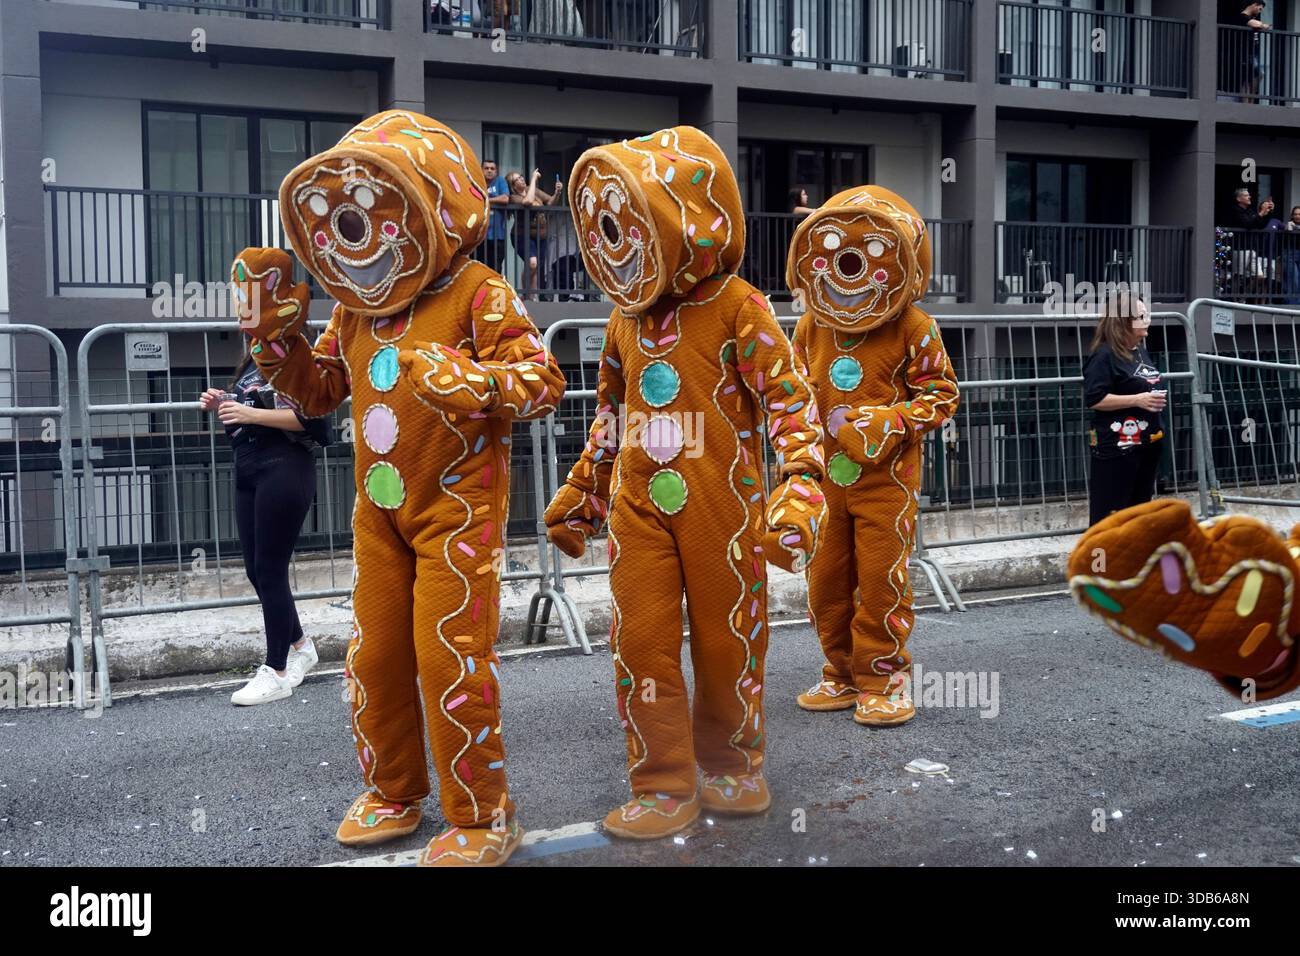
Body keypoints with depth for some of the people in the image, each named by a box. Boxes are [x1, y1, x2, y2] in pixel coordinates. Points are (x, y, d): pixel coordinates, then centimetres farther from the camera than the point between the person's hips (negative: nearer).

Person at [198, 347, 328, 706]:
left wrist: (251, 414, -22)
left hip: (284, 471, -9)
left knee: (270, 570, -4)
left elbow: (310, 417, -17)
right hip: (248, 471, 9)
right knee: (256, 570, 11)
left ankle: (277, 673, 5)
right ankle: (300, 646, 29)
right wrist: (222, 404, 4)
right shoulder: (251, 363, 18)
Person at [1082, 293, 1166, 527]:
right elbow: (1093, 399, -21)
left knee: (1140, 505, 16)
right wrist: (1137, 400, -22)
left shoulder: (1141, 351, 12)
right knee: (1108, 508, -5)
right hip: (1115, 444, -9)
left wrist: (1156, 398, 11)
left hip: (1148, 440, 9)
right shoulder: (1104, 355, -15)